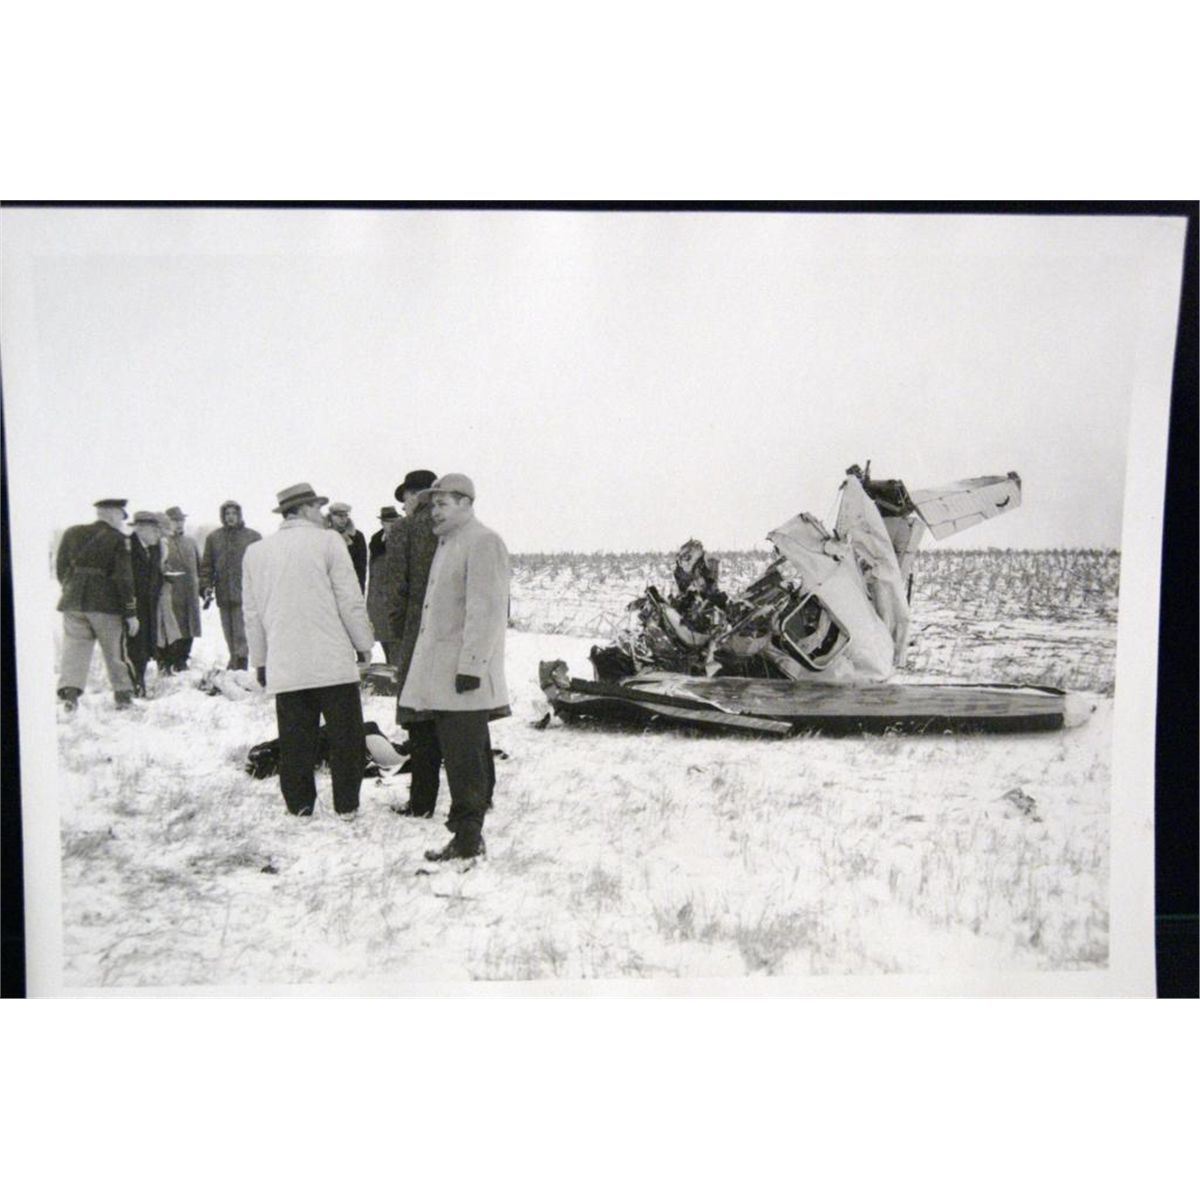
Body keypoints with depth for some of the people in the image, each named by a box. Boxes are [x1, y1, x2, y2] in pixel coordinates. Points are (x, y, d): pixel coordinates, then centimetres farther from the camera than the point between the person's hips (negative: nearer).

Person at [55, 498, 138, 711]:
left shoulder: (72, 534, 7)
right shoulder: (118, 540, -7)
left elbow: (60, 568, 12)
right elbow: (123, 579, -9)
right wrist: (131, 613, -5)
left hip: (73, 601, 3)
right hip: (106, 604, -3)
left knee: (74, 648, 4)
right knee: (115, 651, 9)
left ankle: (69, 689, -13)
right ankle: (123, 694, 16)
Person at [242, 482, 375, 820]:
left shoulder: (256, 551, 9)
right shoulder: (327, 541, -5)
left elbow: (252, 613, 13)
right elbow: (350, 600, -6)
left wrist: (260, 660, 21)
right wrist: (363, 643, 5)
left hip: (284, 665, 4)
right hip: (332, 661, -4)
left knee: (294, 739, 10)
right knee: (345, 735, 7)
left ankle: (299, 804, 16)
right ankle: (346, 804, 12)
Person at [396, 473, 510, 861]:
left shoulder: (483, 542, -11)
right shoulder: (448, 543, 20)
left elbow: (486, 611, -19)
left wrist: (471, 665, -22)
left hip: (463, 677, -10)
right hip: (440, 674, 10)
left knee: (464, 759, -5)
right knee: (461, 755, 15)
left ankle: (468, 838, 2)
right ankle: (469, 835, 25)